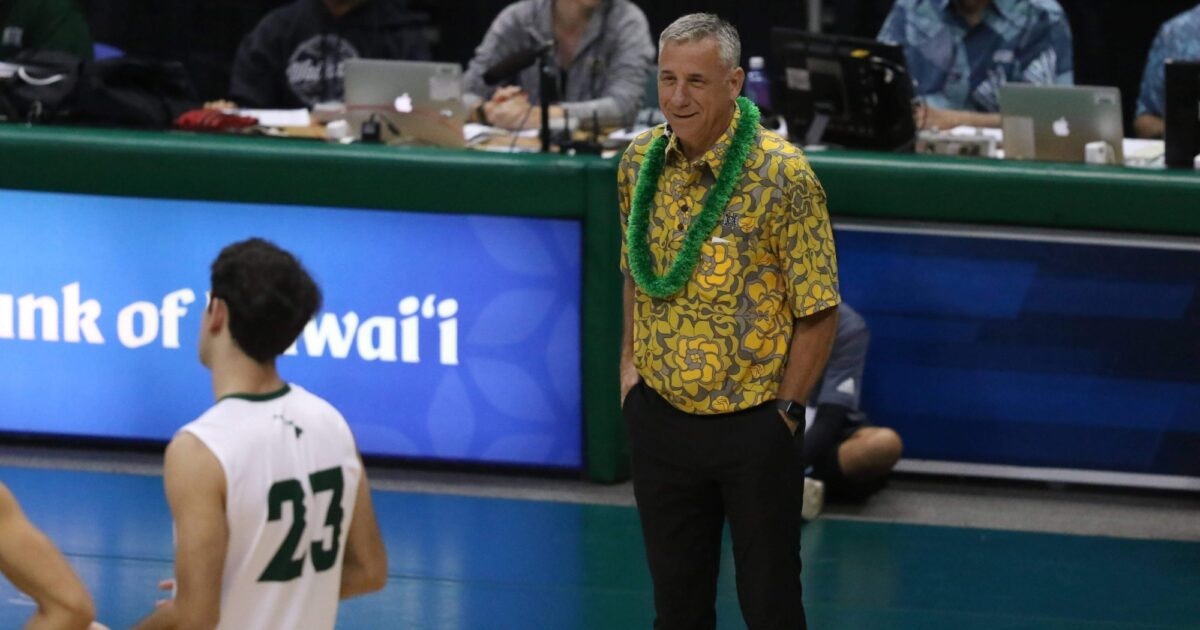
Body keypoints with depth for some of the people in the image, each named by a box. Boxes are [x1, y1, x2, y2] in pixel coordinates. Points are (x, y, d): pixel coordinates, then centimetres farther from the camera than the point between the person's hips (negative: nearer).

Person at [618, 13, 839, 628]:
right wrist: (630, 361, 8)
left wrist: (783, 410, -11)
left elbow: (817, 313, -11)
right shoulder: (640, 161, 0)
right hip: (660, 415, 5)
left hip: (754, 428, -5)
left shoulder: (783, 175, -17)